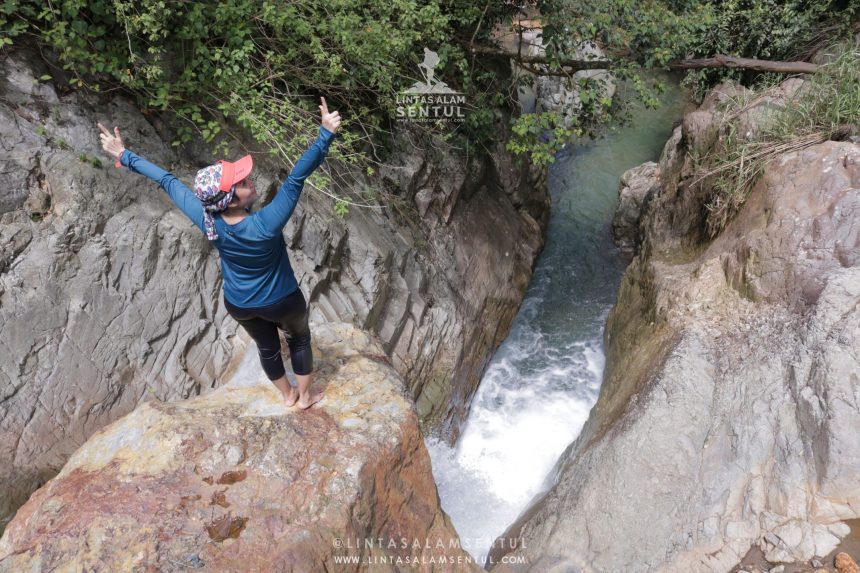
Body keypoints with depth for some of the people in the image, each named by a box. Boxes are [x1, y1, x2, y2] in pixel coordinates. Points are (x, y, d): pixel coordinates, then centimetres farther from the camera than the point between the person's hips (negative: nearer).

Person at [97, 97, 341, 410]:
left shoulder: (207, 220, -28)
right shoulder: (266, 226, -40)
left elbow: (166, 180, -16)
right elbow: (297, 177, -45)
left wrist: (124, 155, -6)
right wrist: (326, 135, -48)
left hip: (239, 305, 4)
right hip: (281, 302, -4)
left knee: (267, 347, 28)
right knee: (299, 339, 26)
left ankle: (288, 395, 52)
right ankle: (306, 395, 46)